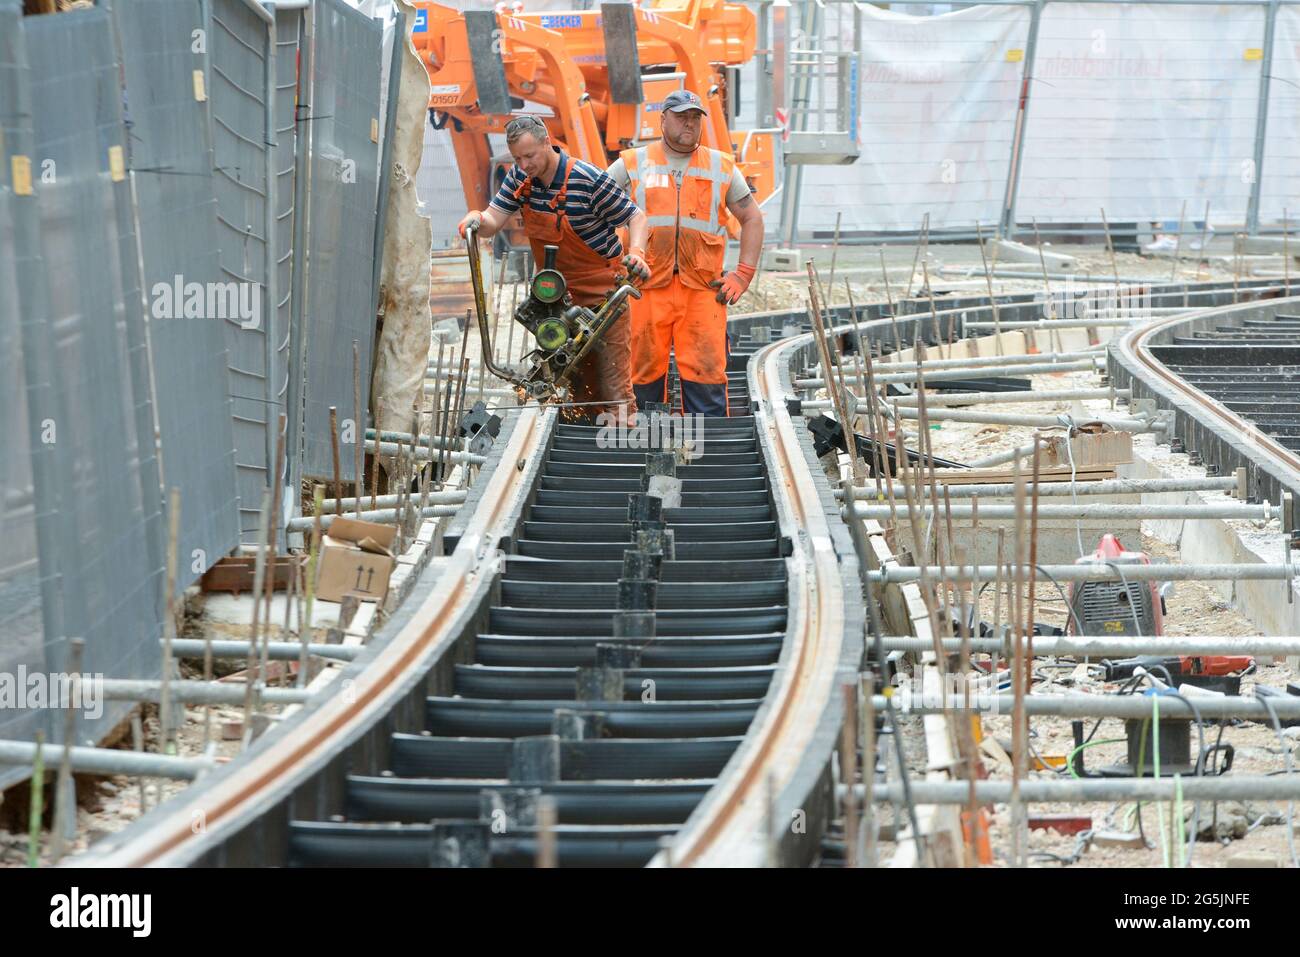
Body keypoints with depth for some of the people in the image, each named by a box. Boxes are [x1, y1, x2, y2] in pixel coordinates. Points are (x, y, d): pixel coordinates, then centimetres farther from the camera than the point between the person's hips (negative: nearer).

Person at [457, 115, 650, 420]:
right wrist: (477, 218, -24)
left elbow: (636, 217, -10)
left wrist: (636, 253, -29)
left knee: (613, 380, -11)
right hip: (556, 292, 6)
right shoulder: (520, 177, 0)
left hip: (602, 289, -6)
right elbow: (493, 223, 0)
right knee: (575, 380, 9)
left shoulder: (589, 180, -17)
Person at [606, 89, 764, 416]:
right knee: (644, 373, 0)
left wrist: (743, 275, 8)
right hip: (647, 287, 0)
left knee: (706, 375, -8)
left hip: (703, 290, 0)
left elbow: (751, 218, 20)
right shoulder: (632, 165, 10)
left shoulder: (722, 167, 15)